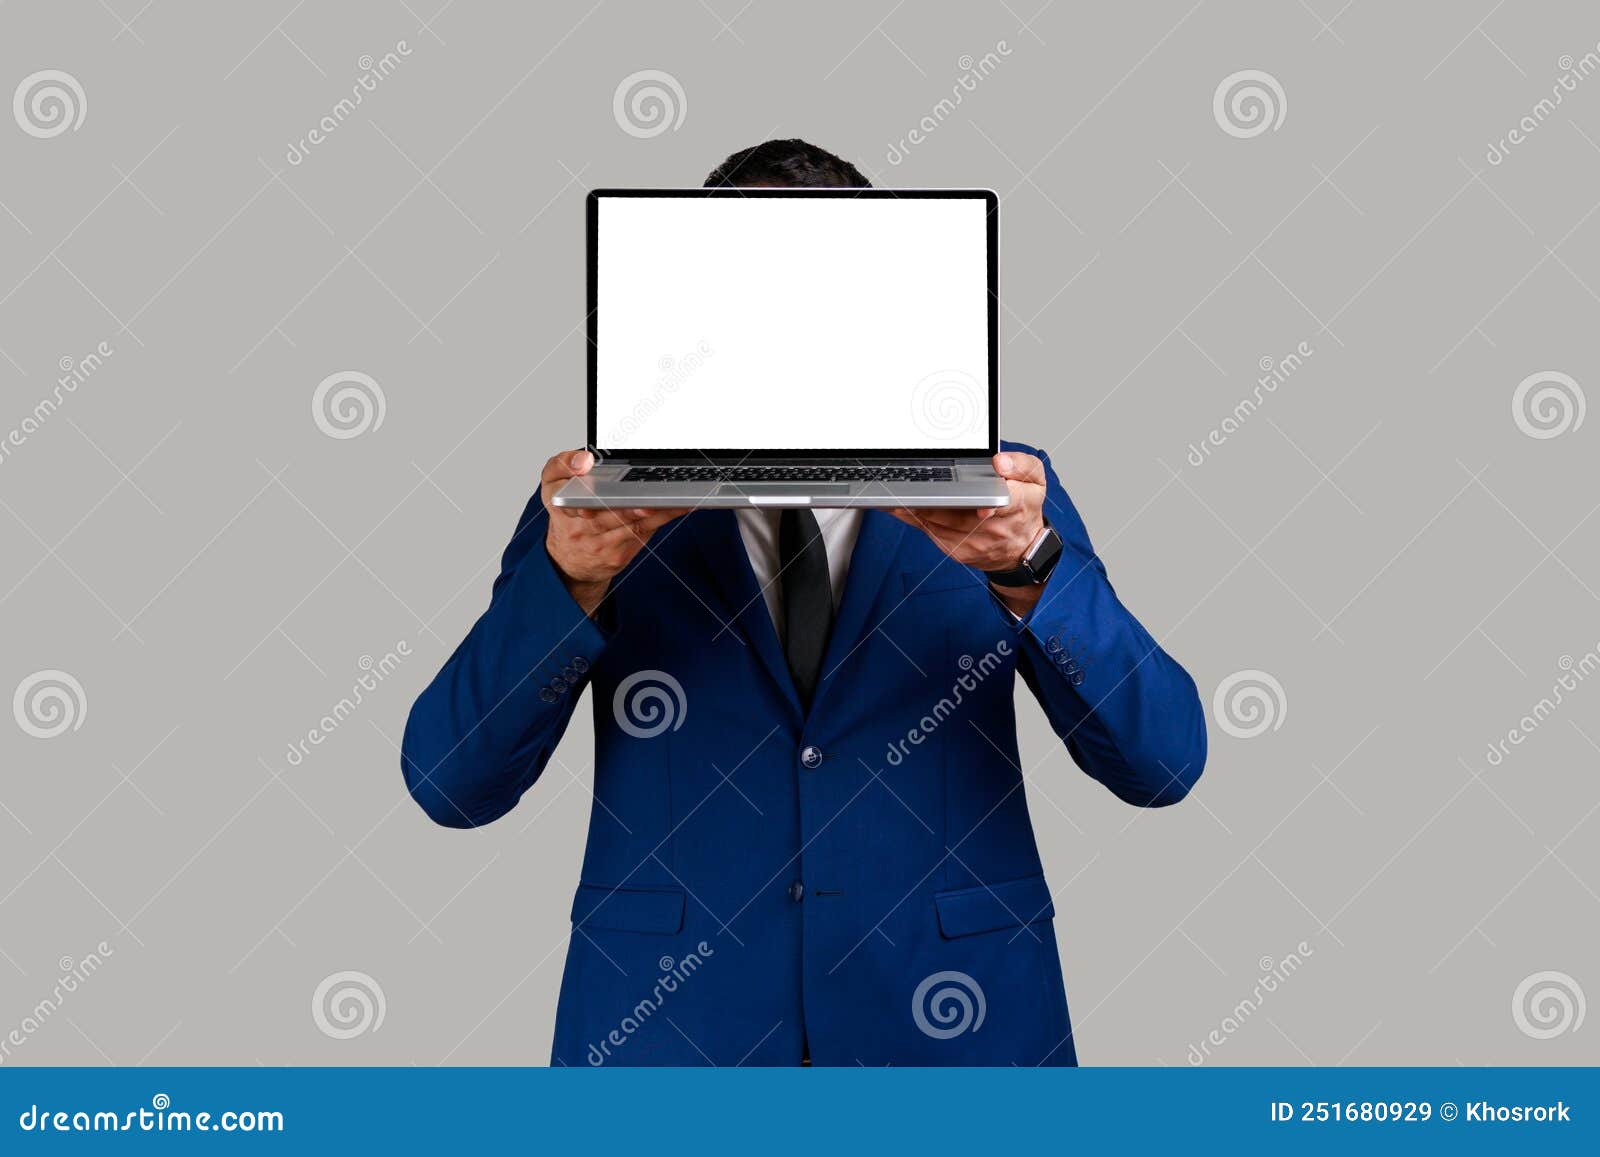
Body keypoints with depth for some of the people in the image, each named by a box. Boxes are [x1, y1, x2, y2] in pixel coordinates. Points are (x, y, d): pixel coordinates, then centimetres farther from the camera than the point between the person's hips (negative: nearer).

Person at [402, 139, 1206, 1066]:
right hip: (668, 1019, 0)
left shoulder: (990, 493, -2)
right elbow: (452, 783, -10)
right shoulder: (612, 498, -2)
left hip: (944, 1023, 1)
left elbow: (1162, 763, -10)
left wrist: (1029, 569, -26)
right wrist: (571, 576, -26)